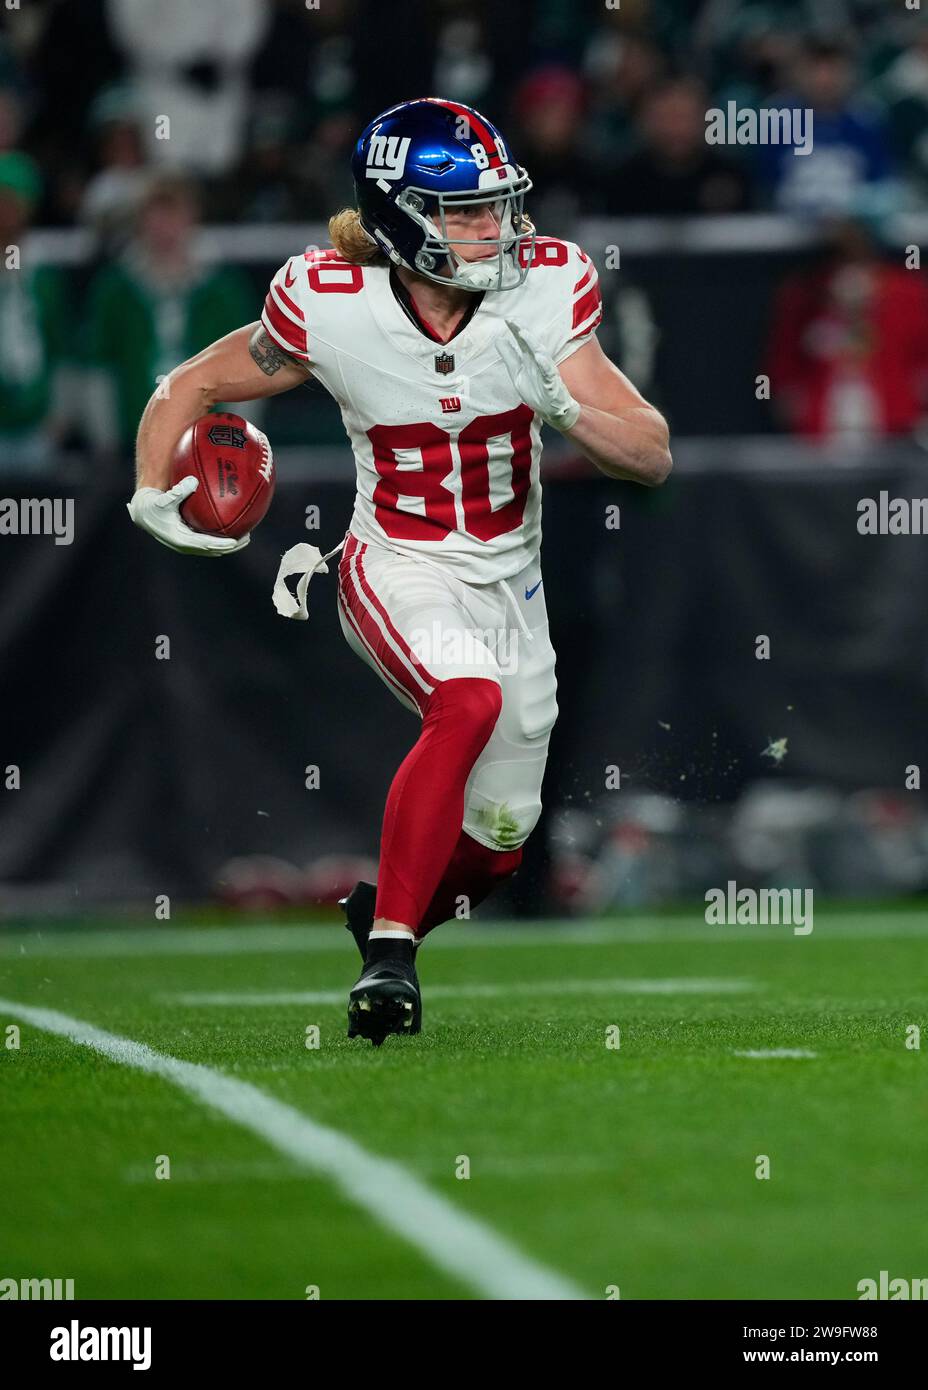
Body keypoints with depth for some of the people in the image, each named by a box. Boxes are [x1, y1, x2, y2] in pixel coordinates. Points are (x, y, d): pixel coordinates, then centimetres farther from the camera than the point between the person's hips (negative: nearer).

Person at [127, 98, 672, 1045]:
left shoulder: (542, 295, -14)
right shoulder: (329, 310, -18)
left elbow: (652, 457, -14)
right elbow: (192, 387, -1)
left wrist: (561, 404, -32)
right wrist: (153, 496, -15)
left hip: (508, 583, 4)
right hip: (397, 570, -4)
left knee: (495, 846, 10)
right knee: (470, 702, -35)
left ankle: (383, 913, 44)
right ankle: (390, 951, -27)